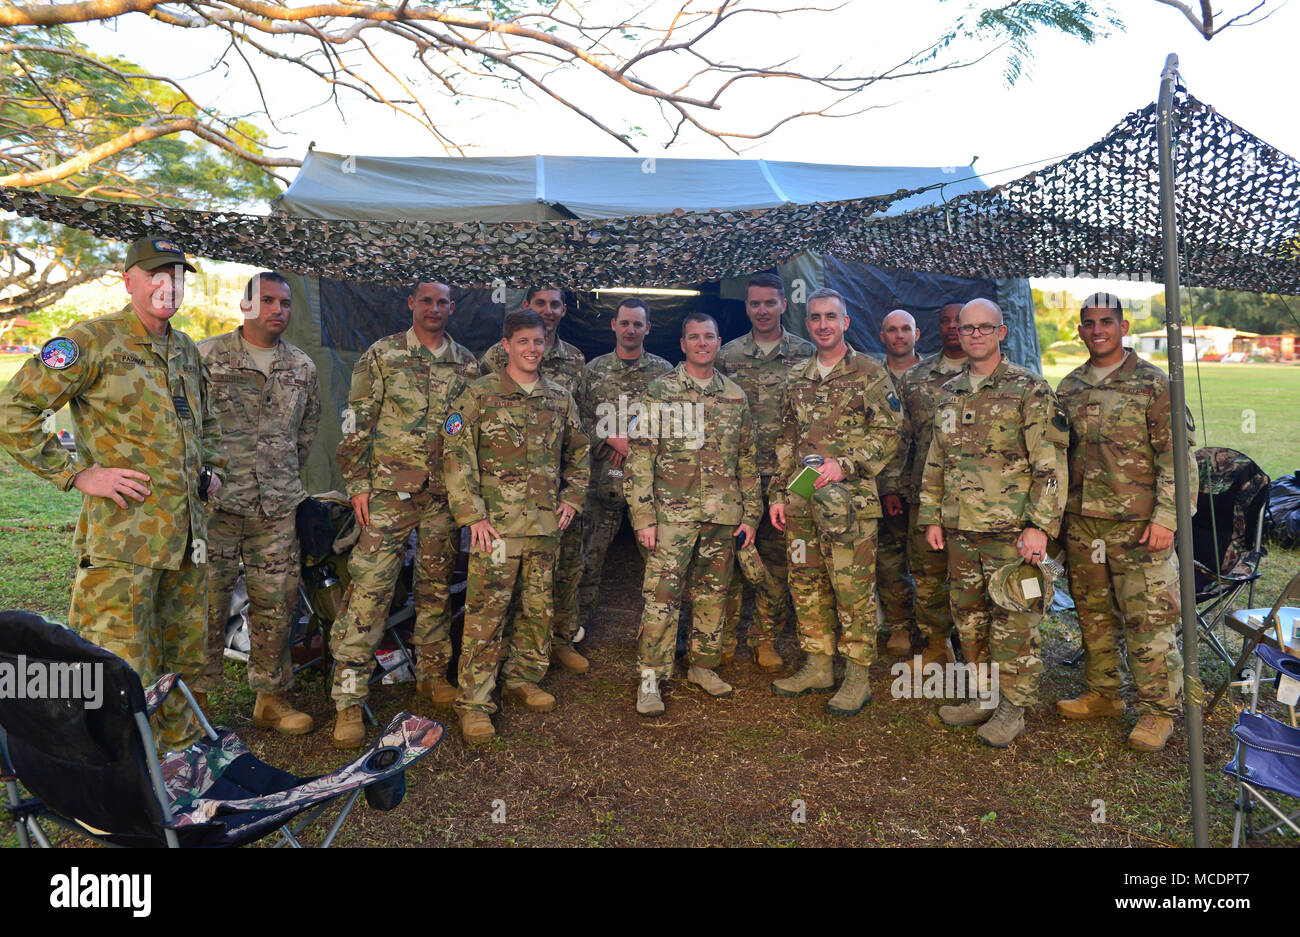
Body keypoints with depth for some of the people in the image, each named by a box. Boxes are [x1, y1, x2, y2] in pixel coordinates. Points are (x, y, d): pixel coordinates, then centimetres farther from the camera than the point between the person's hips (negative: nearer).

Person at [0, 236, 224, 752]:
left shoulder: (187, 351, 16)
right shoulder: (91, 341, -7)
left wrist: (212, 467, 18)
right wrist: (79, 473, -13)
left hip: (186, 535, 7)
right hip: (121, 538, -7)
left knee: (183, 665, 17)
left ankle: (180, 753, 32)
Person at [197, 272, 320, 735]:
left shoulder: (303, 367, 11)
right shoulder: (206, 357, -1)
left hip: (278, 508, 4)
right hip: (214, 504, -3)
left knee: (275, 603, 8)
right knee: (206, 602, 0)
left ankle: (271, 698, 21)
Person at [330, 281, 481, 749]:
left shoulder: (467, 363, 10)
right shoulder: (381, 356, 1)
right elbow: (356, 425, 0)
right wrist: (357, 484, -6)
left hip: (446, 494, 4)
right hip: (390, 490, -3)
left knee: (437, 587, 13)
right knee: (368, 589, -7)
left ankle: (433, 673, 29)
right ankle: (349, 698, 0)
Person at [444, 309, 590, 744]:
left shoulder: (560, 398, 12)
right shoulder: (479, 395, -2)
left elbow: (579, 452, 23)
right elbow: (456, 457, -6)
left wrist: (572, 498, 12)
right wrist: (472, 515, -12)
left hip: (546, 525, 5)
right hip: (496, 524, -5)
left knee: (538, 609, 13)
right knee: (486, 613, -4)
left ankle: (521, 679, 31)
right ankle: (474, 703, 6)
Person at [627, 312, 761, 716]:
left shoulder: (735, 396, 12)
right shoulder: (659, 392, 0)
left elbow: (747, 460, 15)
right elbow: (640, 458, -4)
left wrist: (750, 515, 10)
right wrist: (643, 516, -11)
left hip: (723, 515, 4)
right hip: (673, 513, -4)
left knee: (713, 593, 11)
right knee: (662, 595, -6)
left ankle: (703, 665, 26)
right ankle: (650, 679, 3)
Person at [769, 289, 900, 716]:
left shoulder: (868, 373, -1)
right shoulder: (797, 379, 15)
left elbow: (888, 433, -6)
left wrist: (845, 465, -17)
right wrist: (778, 493, 12)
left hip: (850, 500, -5)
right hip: (801, 502, 6)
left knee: (853, 588, -2)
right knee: (807, 585, 11)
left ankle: (857, 676, 10)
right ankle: (818, 667, 24)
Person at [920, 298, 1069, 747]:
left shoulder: (1029, 390, -5)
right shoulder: (949, 393, 13)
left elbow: (1050, 465, -10)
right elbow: (935, 463, 18)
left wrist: (1040, 525, -16)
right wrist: (932, 517, 13)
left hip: (1011, 530, -6)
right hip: (959, 529, 6)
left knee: (1013, 621, 1)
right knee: (969, 619, 13)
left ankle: (1013, 707, 15)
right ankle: (982, 698, 28)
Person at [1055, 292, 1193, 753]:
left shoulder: (1152, 384, -4)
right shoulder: (1068, 388, 11)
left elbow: (1177, 456, -7)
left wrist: (1166, 518, -14)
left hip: (1137, 524, -5)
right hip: (1081, 522, 5)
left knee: (1148, 619, -1)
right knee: (1093, 614, 14)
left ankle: (1158, 710, 13)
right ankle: (1102, 693, 29)